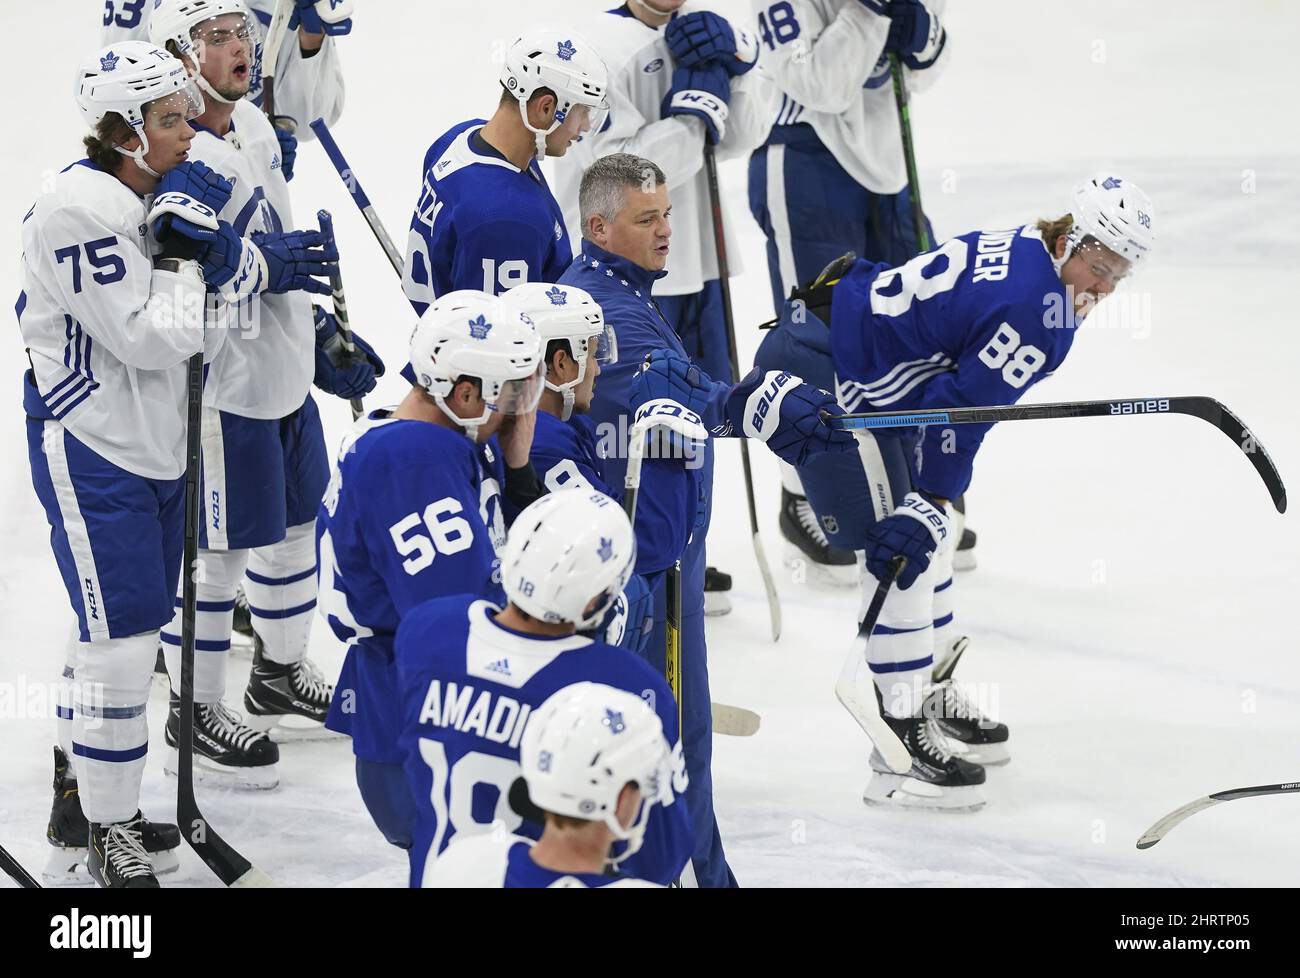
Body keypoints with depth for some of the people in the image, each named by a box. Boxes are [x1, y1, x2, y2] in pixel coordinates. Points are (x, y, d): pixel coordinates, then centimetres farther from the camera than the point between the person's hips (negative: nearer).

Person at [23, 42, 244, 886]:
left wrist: (221, 251, -10)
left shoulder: (166, 200, 7)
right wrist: (179, 249, -17)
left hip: (155, 446, 9)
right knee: (121, 637, -6)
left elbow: (198, 335, 8)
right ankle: (108, 836, 5)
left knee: (122, 629, 17)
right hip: (91, 449, -9)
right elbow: (148, 340, -23)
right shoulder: (79, 211, -21)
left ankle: (81, 805, 30)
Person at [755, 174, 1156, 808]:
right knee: (903, 545, -11)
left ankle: (928, 694, 32)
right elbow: (964, 406, -22)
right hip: (821, 374, -11)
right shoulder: (1036, 305, -21)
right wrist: (929, 506, -20)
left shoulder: (1021, 253, 9)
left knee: (926, 535, 19)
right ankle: (902, 742, -9)